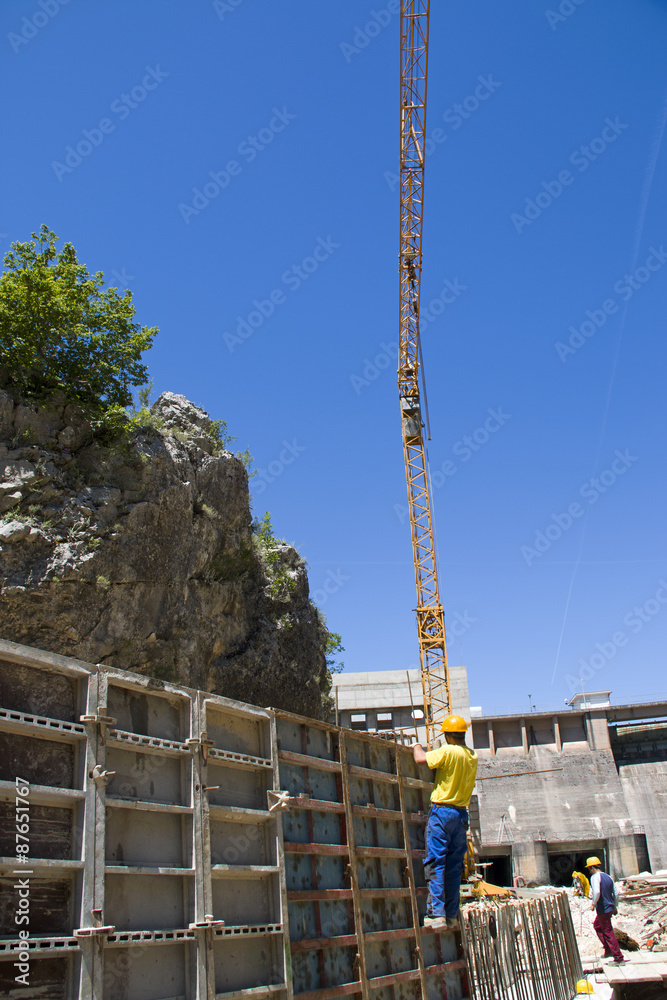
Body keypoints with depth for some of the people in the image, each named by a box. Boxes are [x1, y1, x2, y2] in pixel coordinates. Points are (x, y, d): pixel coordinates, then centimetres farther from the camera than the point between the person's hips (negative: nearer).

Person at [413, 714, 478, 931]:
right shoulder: (472, 756, 9)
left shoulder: (447, 752, -13)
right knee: (454, 866, 10)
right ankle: (452, 916, 12)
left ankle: (436, 914, -10)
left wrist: (417, 747, 9)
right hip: (462, 813, 7)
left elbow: (421, 759, -14)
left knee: (435, 863, -5)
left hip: (442, 811, -6)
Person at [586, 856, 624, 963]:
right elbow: (616, 893, 14)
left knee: (608, 932, -1)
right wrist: (615, 906, 24)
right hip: (610, 907, 9)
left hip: (602, 909, -9)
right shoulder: (608, 877, 11)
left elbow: (597, 892, -28)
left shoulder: (595, 877, -14)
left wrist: (593, 904, -15)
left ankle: (619, 958, 3)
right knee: (597, 925, 24)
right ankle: (608, 950, 25)